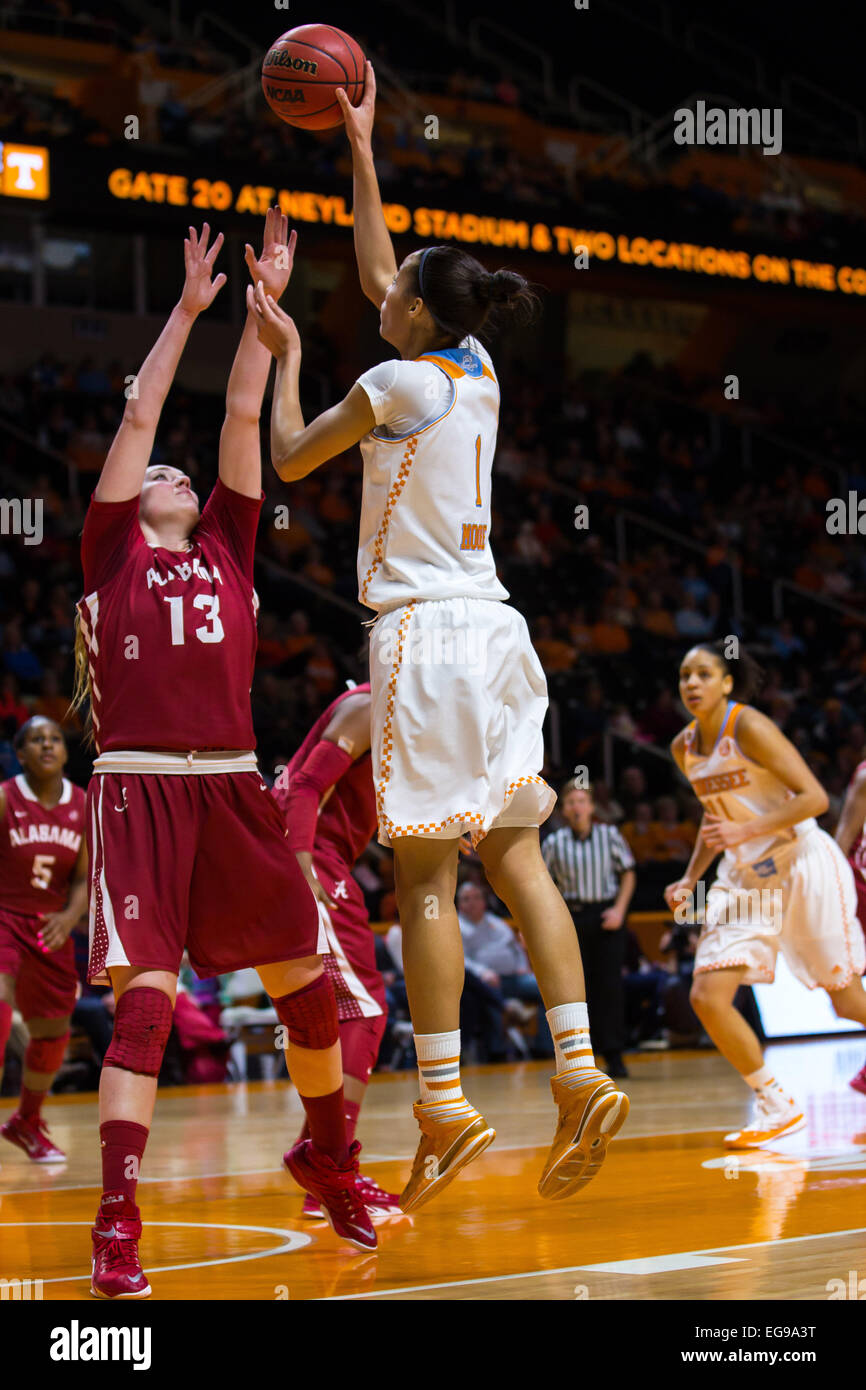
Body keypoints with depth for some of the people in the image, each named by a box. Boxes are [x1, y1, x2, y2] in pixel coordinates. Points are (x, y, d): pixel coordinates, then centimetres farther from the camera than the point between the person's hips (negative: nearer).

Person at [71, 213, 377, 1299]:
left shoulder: (227, 548, 18)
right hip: (140, 789, -4)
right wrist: (189, 309, 6)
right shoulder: (112, 553, 10)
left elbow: (243, 414, 14)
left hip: (231, 789, 4)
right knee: (145, 998, -13)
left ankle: (327, 1157, 31)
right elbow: (139, 417, 6)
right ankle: (116, 1224, -11)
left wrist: (268, 303, 11)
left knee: (306, 985, 7)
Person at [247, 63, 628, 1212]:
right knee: (514, 859, 5)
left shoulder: (396, 386, -9)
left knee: (427, 874, -7)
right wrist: (360, 149, 32)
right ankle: (580, 1074, -3)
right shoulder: (477, 372, 12)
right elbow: (378, 275, 28)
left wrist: (284, 352, 15)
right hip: (493, 629, 8)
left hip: (426, 632, -8)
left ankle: (444, 1106, -8)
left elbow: (288, 459, 3)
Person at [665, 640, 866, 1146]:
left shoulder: (749, 727, -16)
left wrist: (746, 830, -28)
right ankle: (777, 1106, 3)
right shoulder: (685, 748, 6)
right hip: (746, 877, 6)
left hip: (801, 866, -6)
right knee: (707, 996, -9)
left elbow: (815, 797, -20)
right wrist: (690, 881, 9)